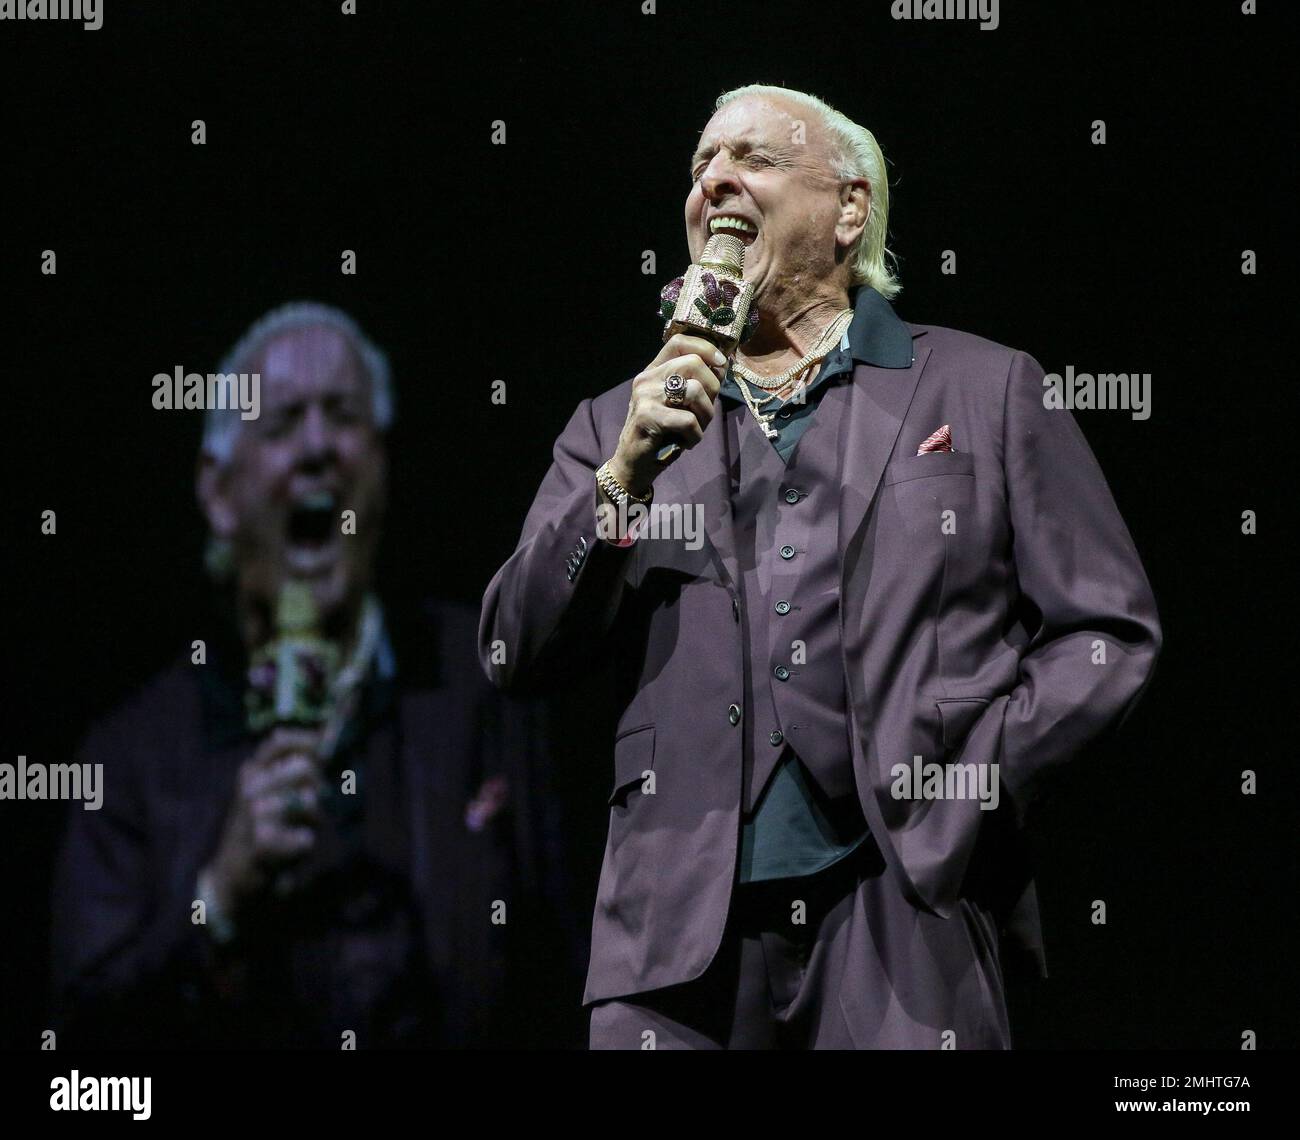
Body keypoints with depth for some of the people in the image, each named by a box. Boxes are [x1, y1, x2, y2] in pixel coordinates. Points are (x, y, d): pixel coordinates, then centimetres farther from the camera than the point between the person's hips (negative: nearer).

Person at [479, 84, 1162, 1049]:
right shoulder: (618, 426, 17)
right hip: (680, 925, 2)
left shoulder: (986, 390, 12)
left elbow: (1109, 632, 8)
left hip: (905, 915, -2)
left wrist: (979, 774, -4)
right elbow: (515, 659, 9)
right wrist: (623, 478, -3)